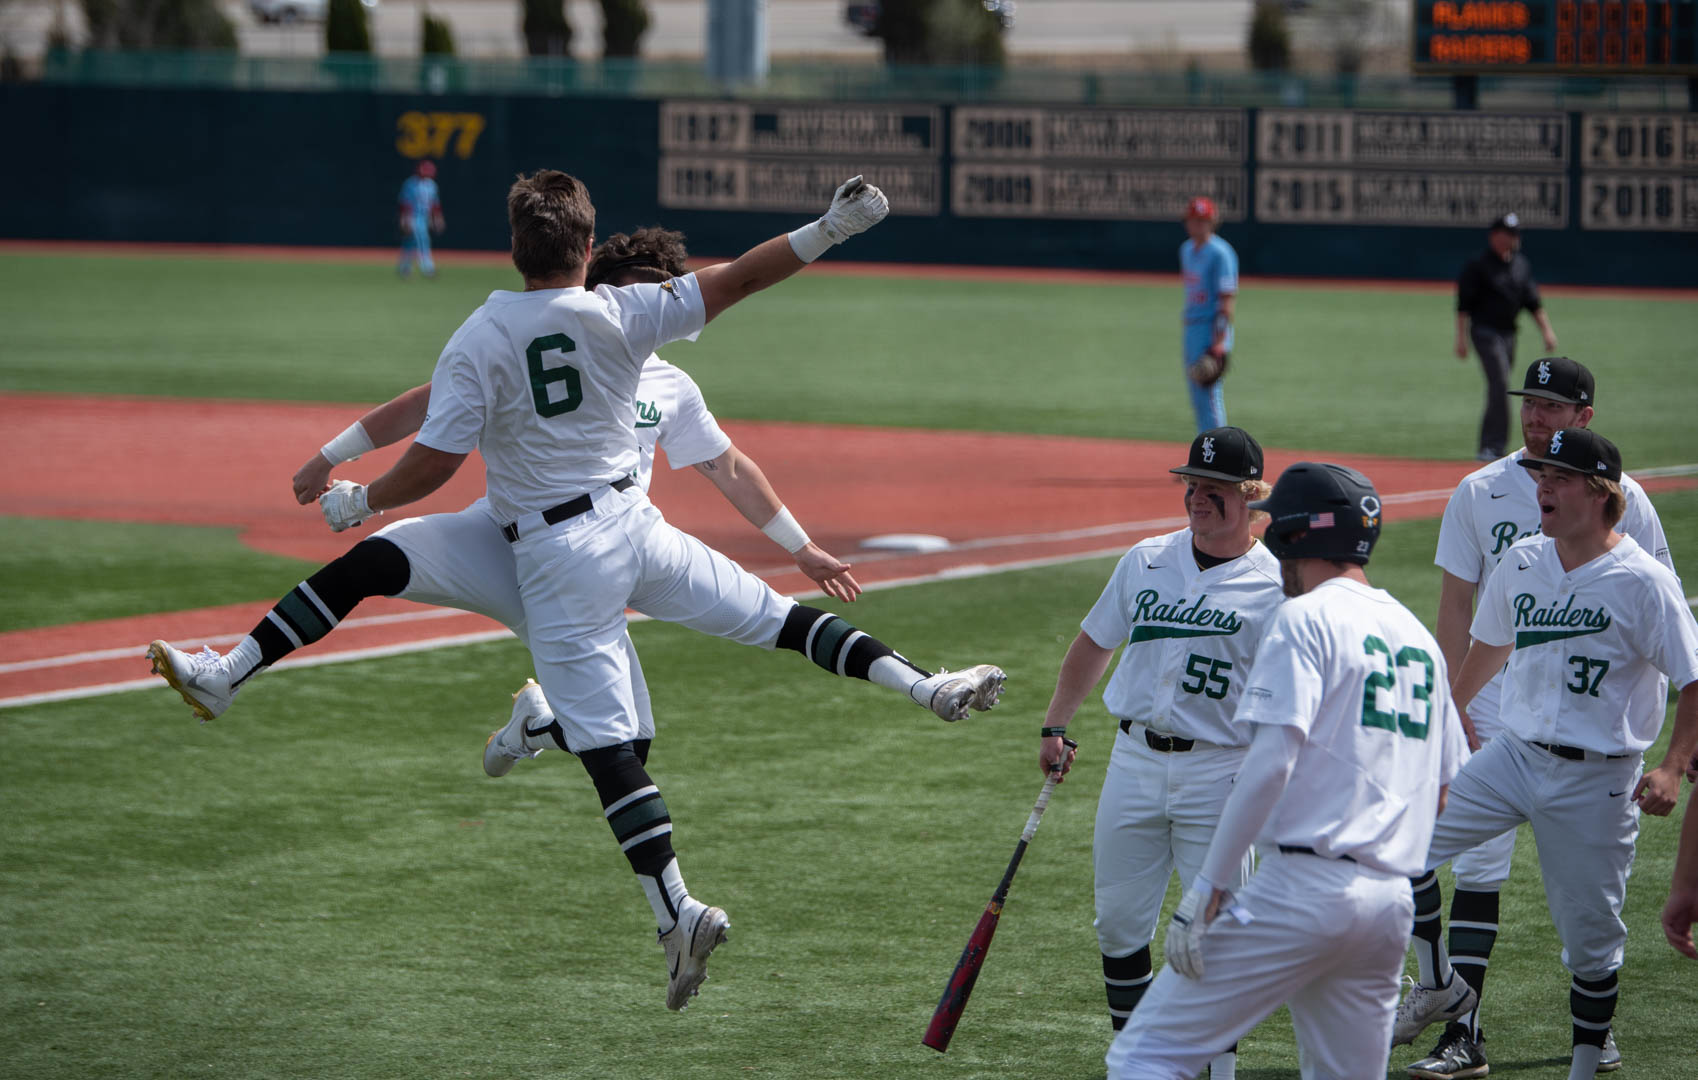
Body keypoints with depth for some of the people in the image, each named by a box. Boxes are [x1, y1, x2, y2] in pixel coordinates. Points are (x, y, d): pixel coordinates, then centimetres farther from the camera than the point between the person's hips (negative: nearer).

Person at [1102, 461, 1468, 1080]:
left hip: (1303, 885, -8)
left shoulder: (1306, 617, -5)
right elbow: (1443, 786, 23)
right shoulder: (1419, 636, 19)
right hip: (1392, 902, 8)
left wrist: (1207, 887, -16)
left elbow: (1272, 760, -16)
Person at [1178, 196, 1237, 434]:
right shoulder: (1186, 250, 13)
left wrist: (1220, 342, -23)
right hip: (1191, 327, 9)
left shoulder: (1220, 253, -13)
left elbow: (1227, 298, -17)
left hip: (1212, 330, -9)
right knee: (1197, 396, 12)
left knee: (1209, 394, -10)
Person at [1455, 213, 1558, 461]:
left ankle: (1488, 446, 19)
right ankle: (1494, 446, -20)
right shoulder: (1477, 265, -7)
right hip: (1485, 331, -7)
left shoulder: (1521, 265, 12)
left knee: (1498, 389, 10)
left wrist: (1547, 330, 4)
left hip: (1508, 334, 7)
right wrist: (1461, 338, -14)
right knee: (1499, 384, -18)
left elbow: (1533, 302, 14)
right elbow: (1463, 305, -8)